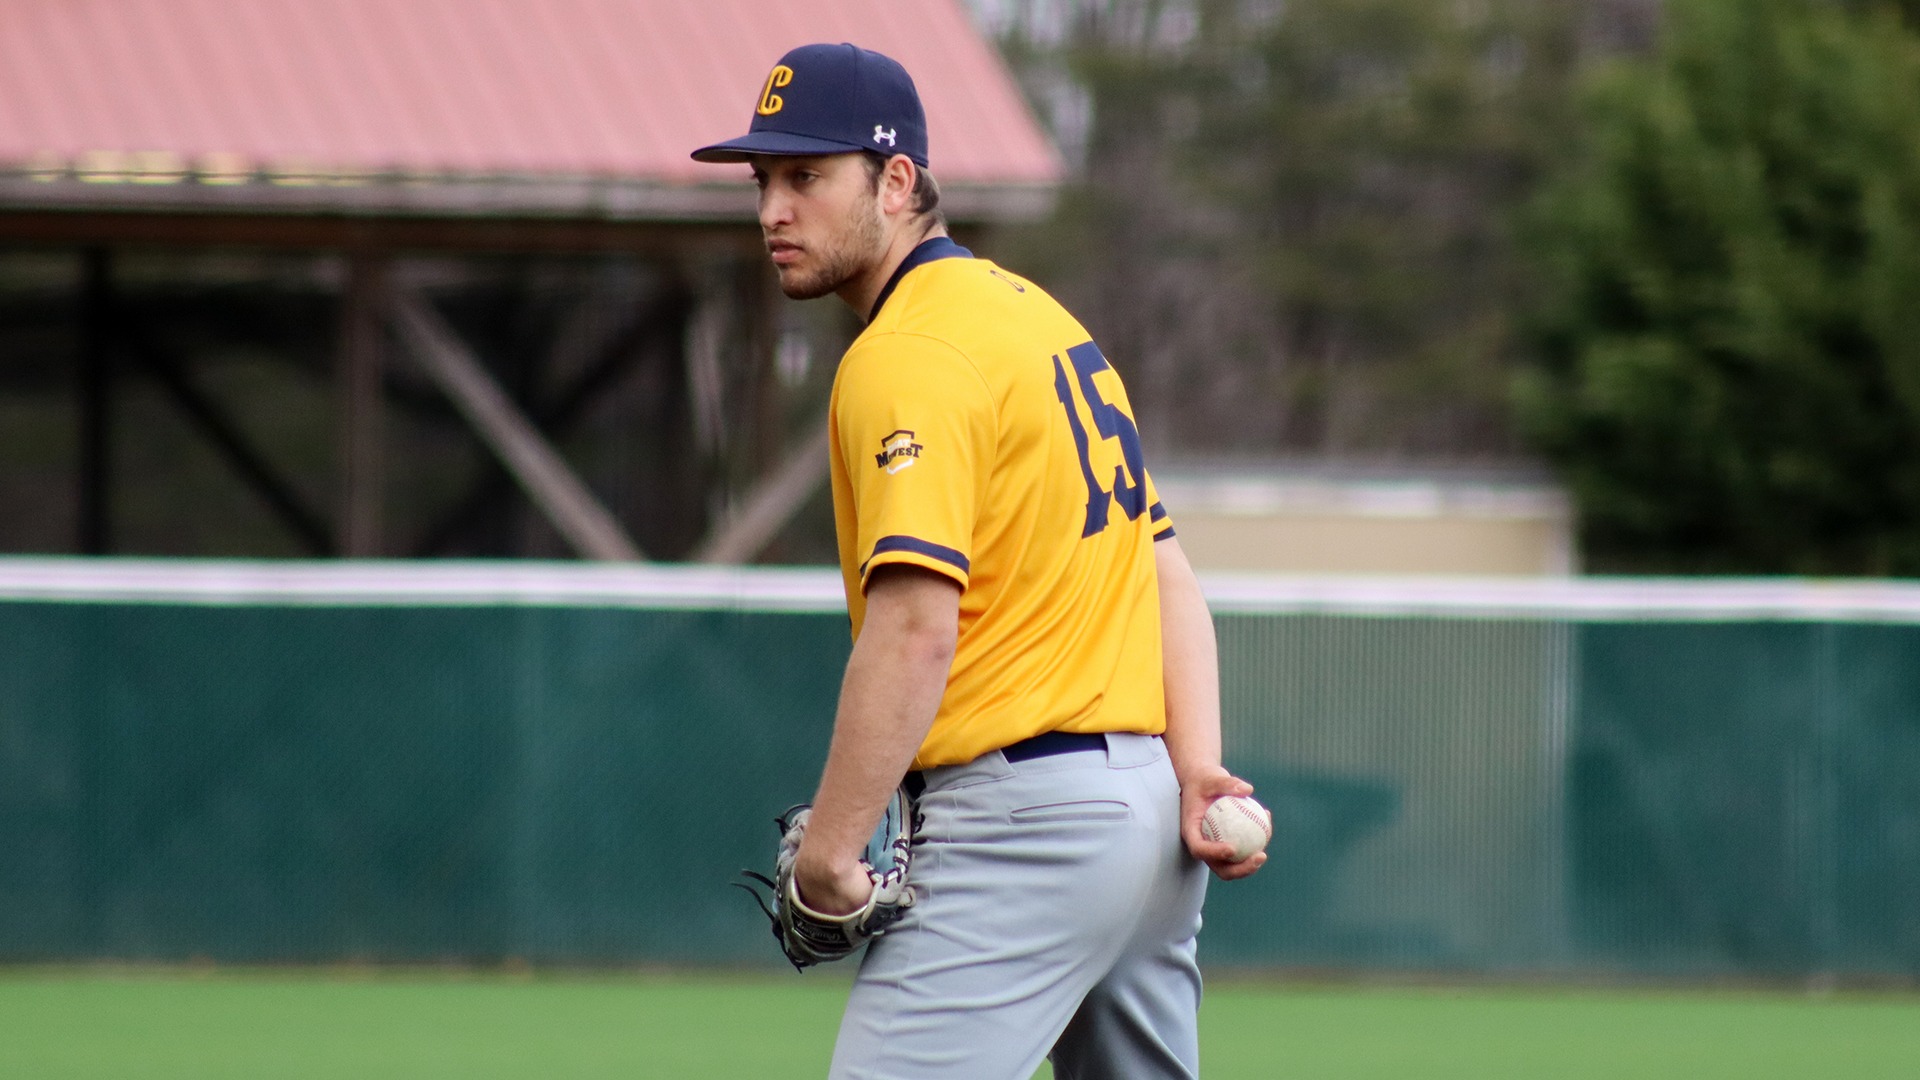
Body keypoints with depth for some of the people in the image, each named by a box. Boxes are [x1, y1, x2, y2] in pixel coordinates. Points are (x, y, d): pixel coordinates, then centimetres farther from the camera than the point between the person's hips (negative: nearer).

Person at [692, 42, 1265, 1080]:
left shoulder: (904, 358, -12)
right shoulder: (1038, 315, 18)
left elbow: (914, 628, -22)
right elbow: (1168, 576, 15)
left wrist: (828, 848, -19)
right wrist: (1197, 770, 4)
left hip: (1021, 820, -10)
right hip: (1149, 817, 10)